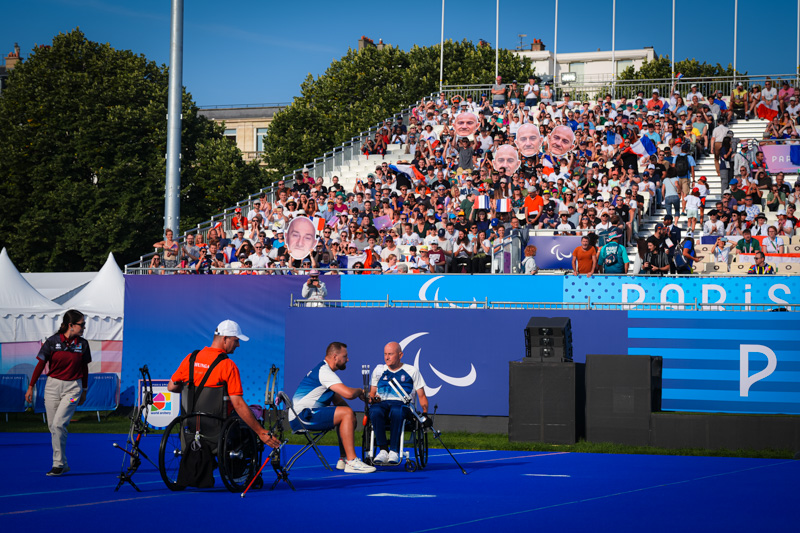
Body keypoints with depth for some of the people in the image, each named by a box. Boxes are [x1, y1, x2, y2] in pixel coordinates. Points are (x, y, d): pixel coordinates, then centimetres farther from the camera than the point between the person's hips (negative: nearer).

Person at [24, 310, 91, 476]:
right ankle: (63, 464, 16)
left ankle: (58, 464, -7)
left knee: (58, 424, -15)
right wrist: (30, 387, 1)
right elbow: (40, 365, 2)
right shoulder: (52, 342, -5)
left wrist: (84, 391, 17)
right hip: (53, 386, 1)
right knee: (52, 426, 5)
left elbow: (84, 368, 12)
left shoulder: (83, 344, 1)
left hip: (72, 388, -1)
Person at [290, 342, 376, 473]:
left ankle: (343, 460, 13)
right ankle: (351, 462, -25)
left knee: (349, 416, 16)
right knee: (347, 413, -21)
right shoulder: (323, 371, -14)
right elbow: (348, 393, -24)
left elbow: (337, 399, 24)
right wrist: (360, 391, -2)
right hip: (302, 417, -11)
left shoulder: (323, 370, 20)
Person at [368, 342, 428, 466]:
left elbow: (422, 396, 14)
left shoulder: (412, 371, 17)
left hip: (402, 404, -2)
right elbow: (372, 393, 24)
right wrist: (372, 398, -1)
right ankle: (383, 450, -35)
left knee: (396, 411, -41)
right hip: (381, 403, 2)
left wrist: (425, 413, -3)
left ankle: (394, 451, -38)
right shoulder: (379, 370, 24)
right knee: (375, 411, -37)